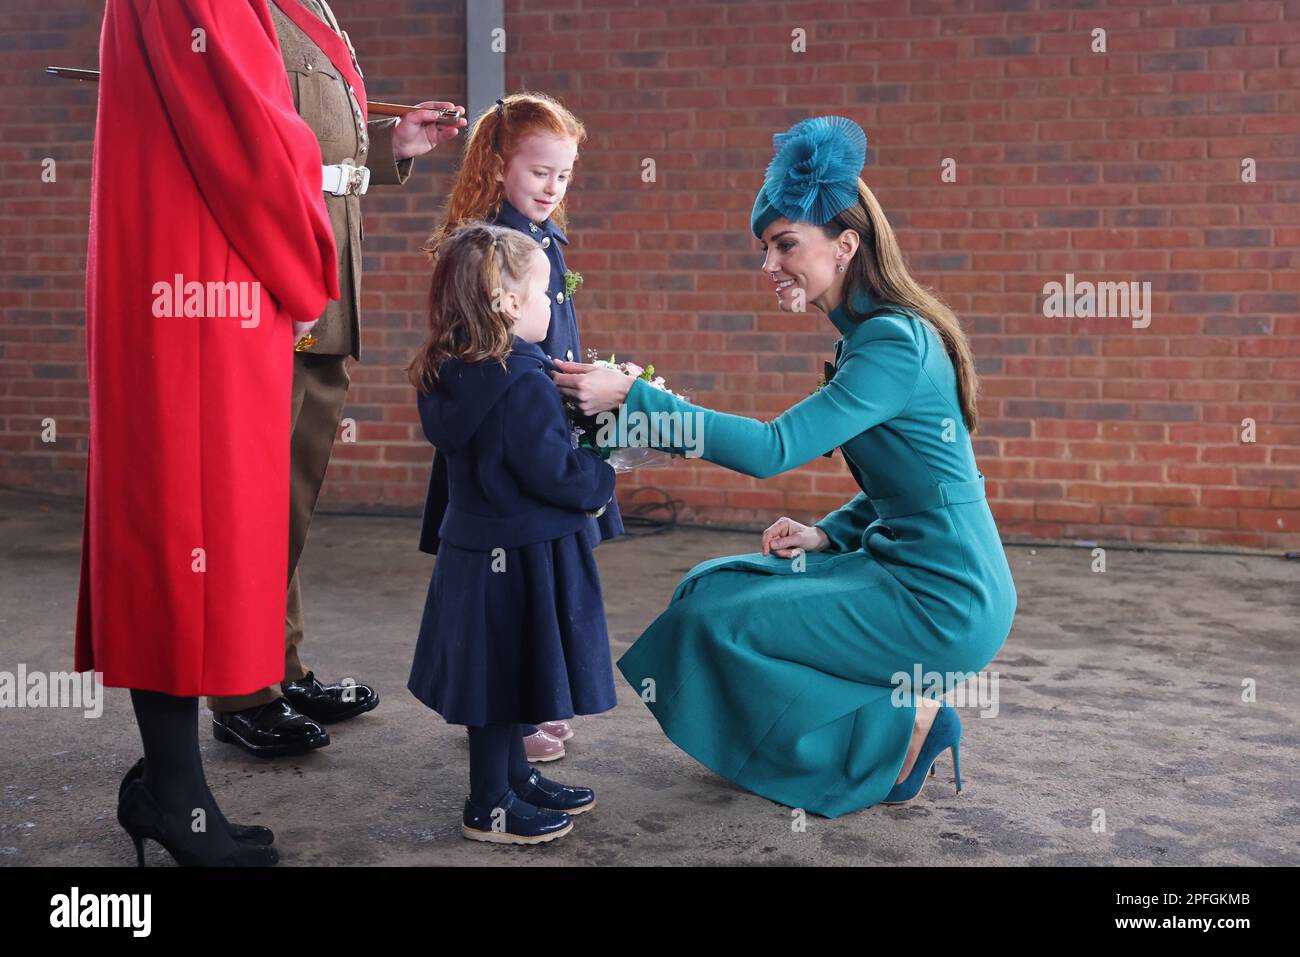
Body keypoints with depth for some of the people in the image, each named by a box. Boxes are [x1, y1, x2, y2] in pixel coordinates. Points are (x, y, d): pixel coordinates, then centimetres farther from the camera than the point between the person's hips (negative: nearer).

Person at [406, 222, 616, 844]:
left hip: (476, 546, 9)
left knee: (506, 674, 20)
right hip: (519, 556, -9)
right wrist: (603, 482, -3)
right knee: (505, 676, 3)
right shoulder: (522, 385, -22)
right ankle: (490, 807, 15)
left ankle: (516, 779, 34)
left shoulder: (451, 376, 6)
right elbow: (554, 472, -22)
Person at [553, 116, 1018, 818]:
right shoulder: (866, 336, 11)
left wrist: (631, 396, -29)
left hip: (944, 602, -10)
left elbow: (774, 448, -29)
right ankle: (892, 713, 12)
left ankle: (902, 731, 0)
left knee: (717, 624, -10)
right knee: (712, 587, 10)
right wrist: (828, 534, 3)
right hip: (907, 569, 10)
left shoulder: (895, 344, -20)